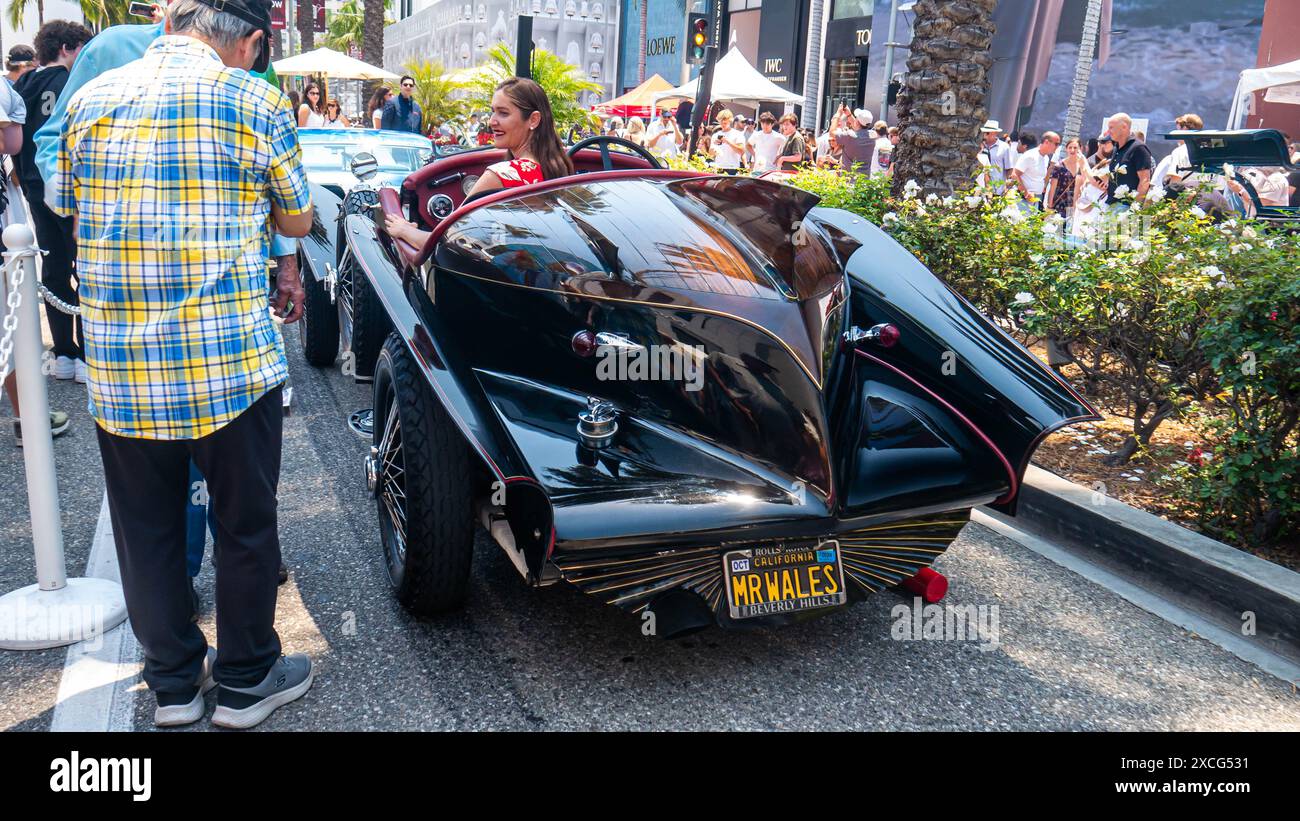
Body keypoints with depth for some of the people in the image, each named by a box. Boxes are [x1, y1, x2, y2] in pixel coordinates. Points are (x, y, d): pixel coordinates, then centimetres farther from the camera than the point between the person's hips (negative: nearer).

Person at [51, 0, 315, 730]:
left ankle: (174, 682, 32)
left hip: (117, 374, 4)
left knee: (147, 532, 17)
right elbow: (298, 221, 5)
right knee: (247, 526, 13)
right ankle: (247, 681, 27)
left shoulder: (89, 102, 6)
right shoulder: (255, 103, -6)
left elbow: (64, 206, 20)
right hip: (233, 363, -4)